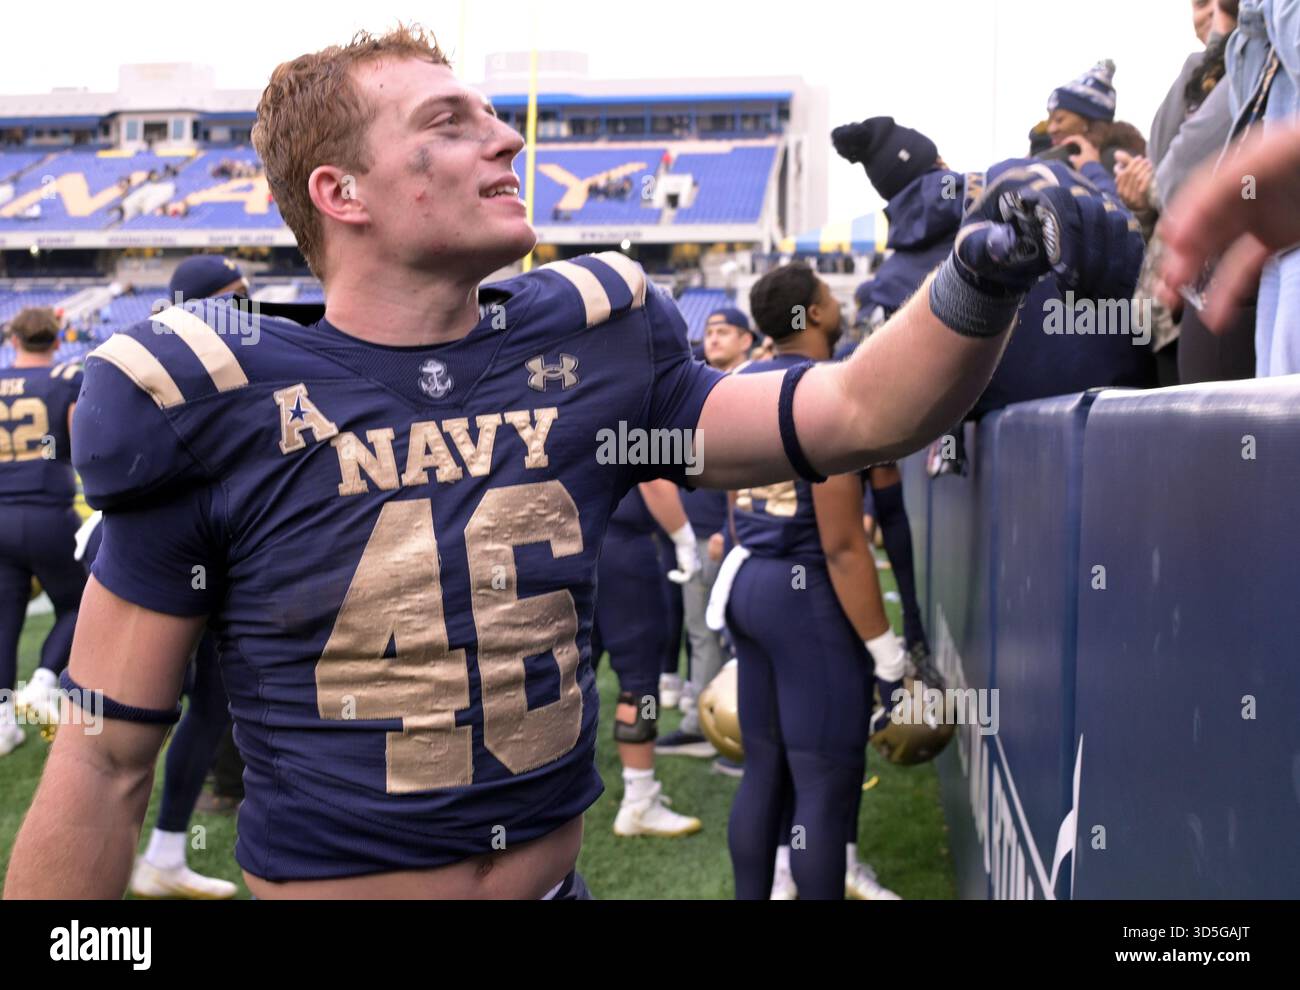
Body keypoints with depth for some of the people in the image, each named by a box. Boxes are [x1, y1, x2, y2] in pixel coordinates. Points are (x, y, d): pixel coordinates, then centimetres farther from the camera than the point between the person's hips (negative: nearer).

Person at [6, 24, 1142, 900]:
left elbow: (857, 414, 0)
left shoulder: (583, 357, -1)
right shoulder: (224, 408, -12)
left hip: (554, 878, 4)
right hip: (321, 878, -3)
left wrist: (984, 278, -17)